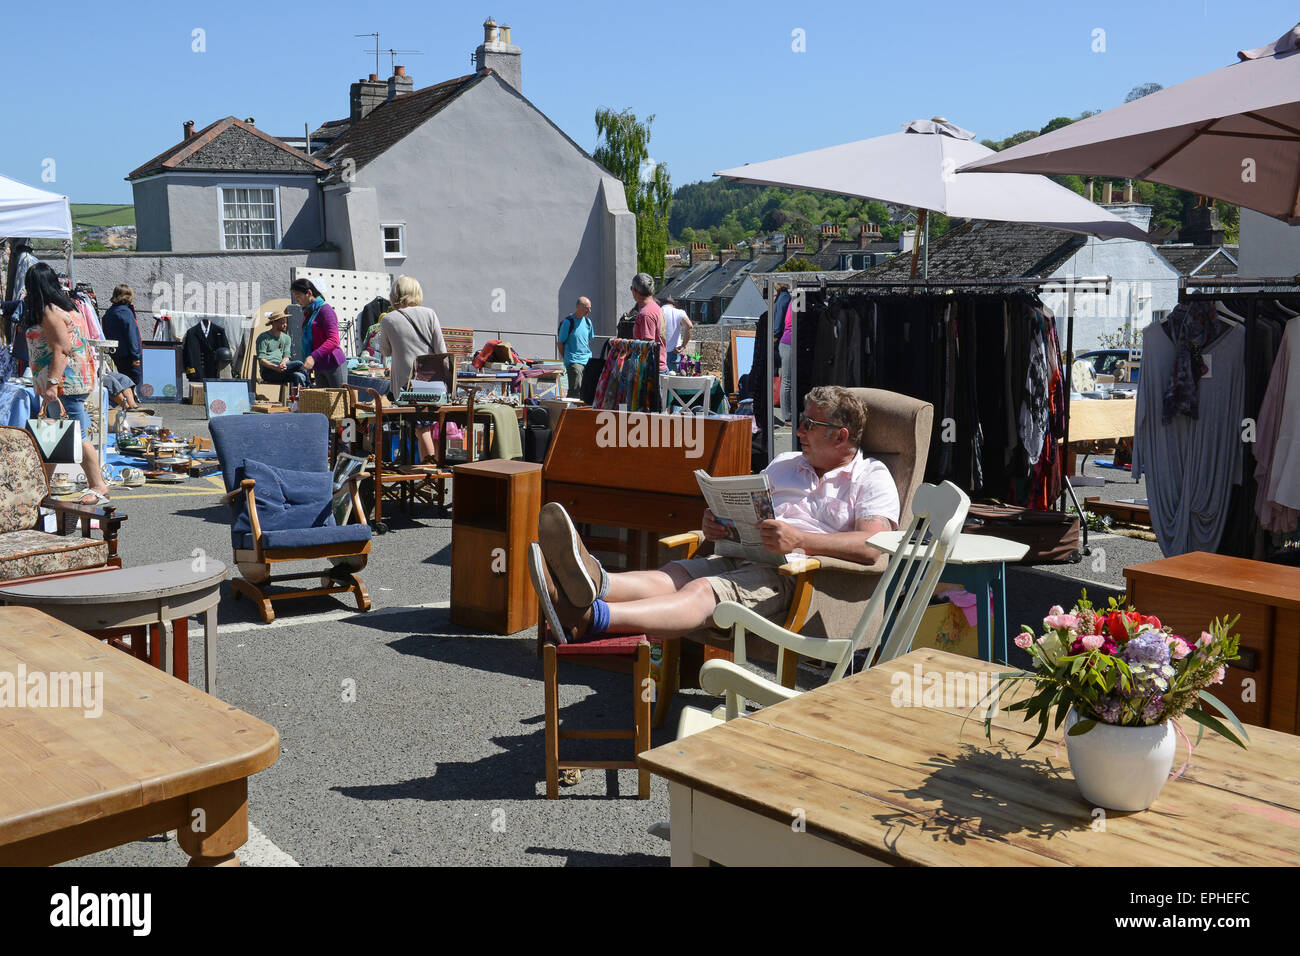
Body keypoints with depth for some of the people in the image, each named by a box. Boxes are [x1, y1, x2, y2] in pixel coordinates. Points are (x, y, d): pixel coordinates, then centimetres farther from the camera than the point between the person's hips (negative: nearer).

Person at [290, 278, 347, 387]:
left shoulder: (325, 309, -10)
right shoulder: (307, 312, 16)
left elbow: (333, 340, -21)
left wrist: (314, 357, -29)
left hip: (333, 363, -9)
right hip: (318, 367, 9)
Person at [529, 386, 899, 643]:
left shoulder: (872, 478, 9)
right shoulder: (784, 464, 29)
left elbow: (874, 546, -9)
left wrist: (800, 540, -19)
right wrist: (716, 524, 2)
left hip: (789, 573, -6)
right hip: (738, 558, 6)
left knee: (702, 591, -33)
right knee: (671, 576, -27)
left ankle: (590, 618, -57)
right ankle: (594, 584, -58)